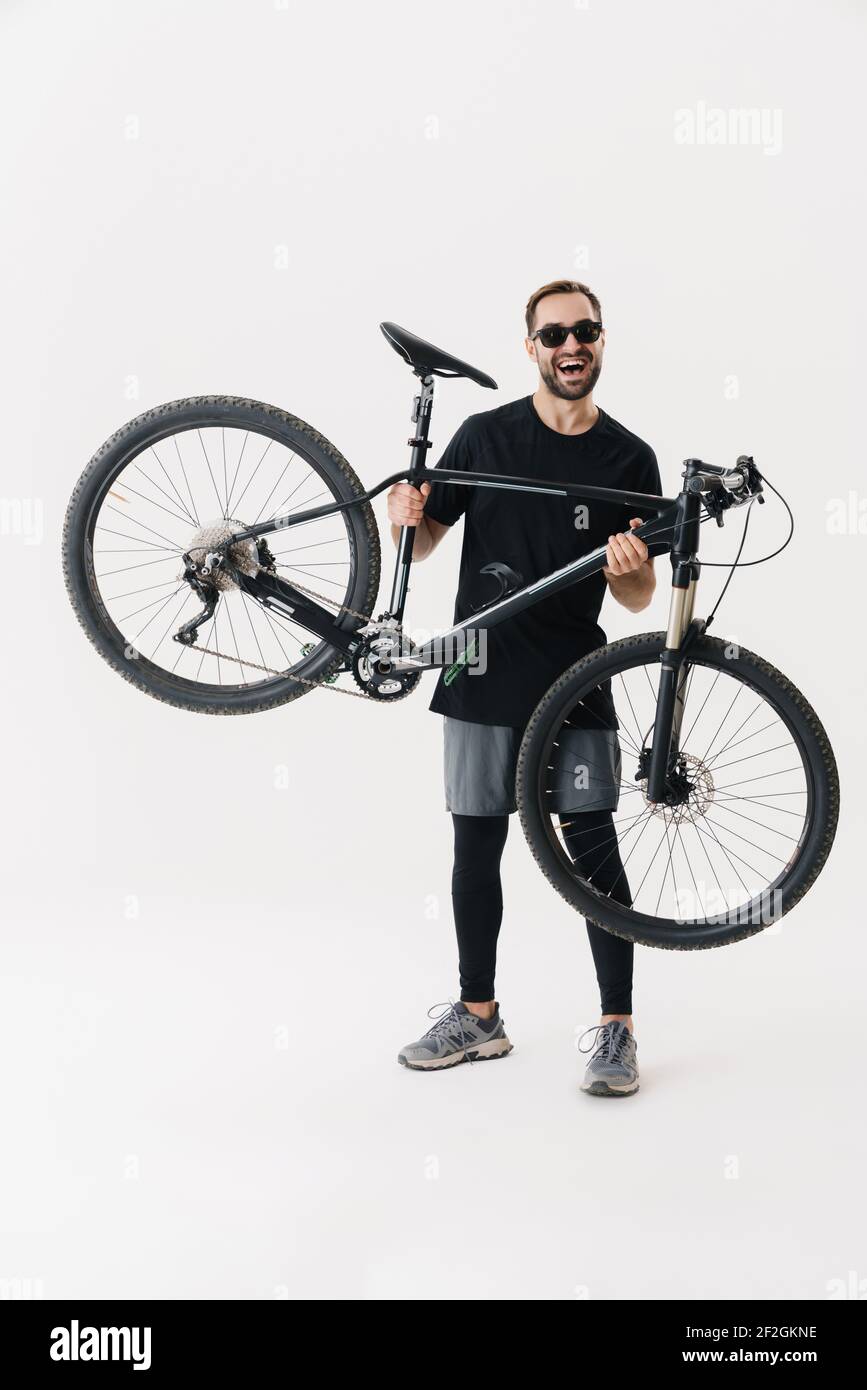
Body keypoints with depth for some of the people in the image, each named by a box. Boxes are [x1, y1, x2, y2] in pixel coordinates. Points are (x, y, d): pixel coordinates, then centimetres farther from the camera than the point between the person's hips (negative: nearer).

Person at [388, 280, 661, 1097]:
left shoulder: (629, 459, 2)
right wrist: (405, 519, -15)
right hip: (482, 678, 1)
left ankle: (616, 1027, 9)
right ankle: (478, 1016, 23)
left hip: (575, 684, -1)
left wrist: (629, 568, -20)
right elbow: (424, 543, 8)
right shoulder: (485, 435, 2)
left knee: (595, 849, -3)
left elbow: (637, 599, 2)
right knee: (477, 848, 8)